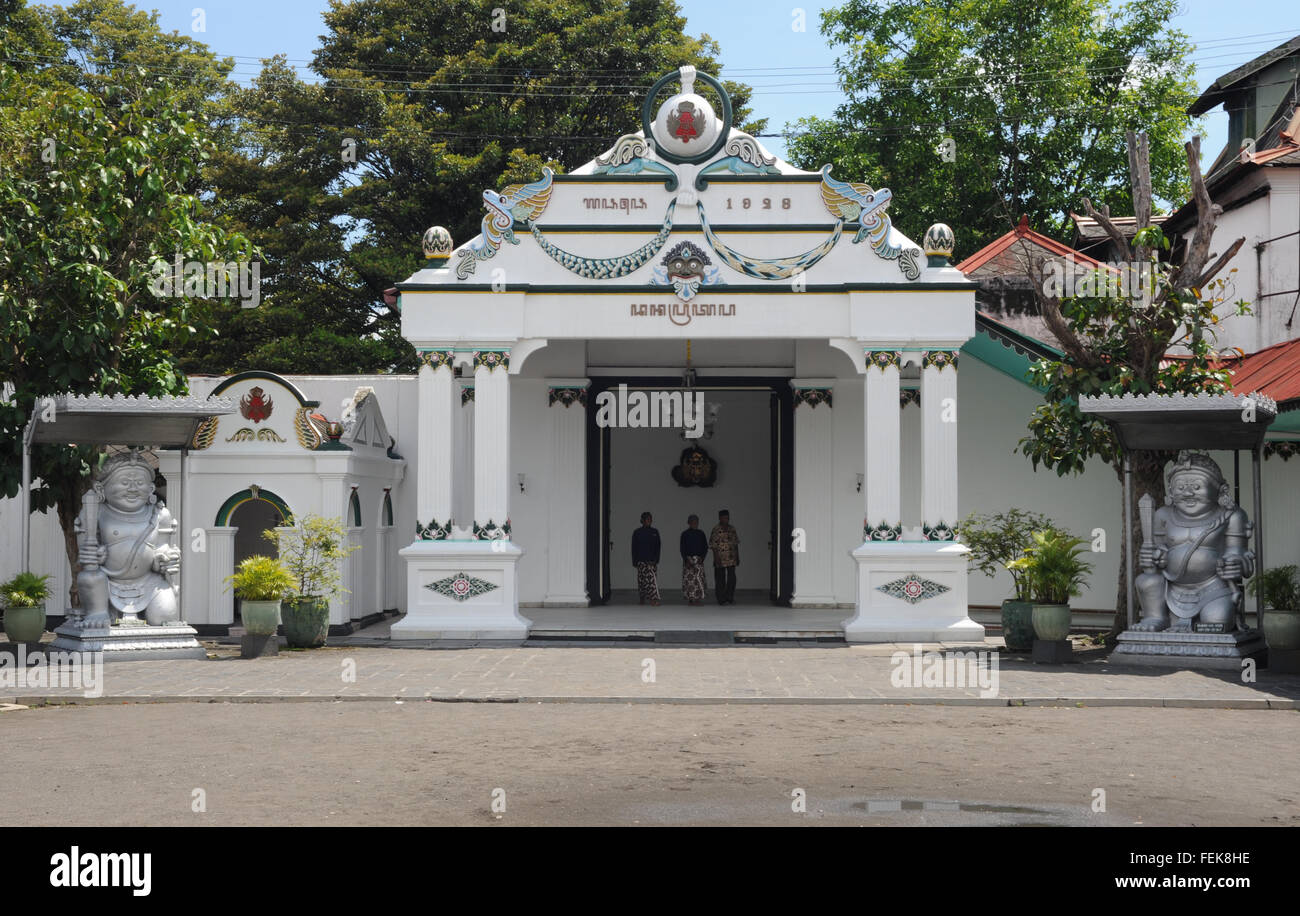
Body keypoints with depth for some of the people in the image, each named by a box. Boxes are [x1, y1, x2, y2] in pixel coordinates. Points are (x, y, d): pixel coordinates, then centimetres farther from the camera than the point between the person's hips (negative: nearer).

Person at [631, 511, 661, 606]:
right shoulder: (637, 533, 3)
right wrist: (635, 561, 0)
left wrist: (656, 559, -3)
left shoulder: (655, 532, 8)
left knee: (652, 578, -10)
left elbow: (657, 547, 7)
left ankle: (653, 599, -16)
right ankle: (641, 599, 17)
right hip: (641, 560, -1)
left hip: (652, 560, 1)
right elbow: (634, 548, 4)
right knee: (642, 580, 4)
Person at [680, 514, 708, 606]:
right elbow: (682, 548, 0)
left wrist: (702, 557, -4)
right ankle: (690, 598, 2)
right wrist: (686, 560, -10)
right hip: (688, 559, -1)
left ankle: (698, 598, -8)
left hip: (699, 559, 1)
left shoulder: (701, 534, 9)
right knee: (689, 579, -4)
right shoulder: (685, 534, 2)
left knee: (699, 577, -8)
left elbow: (705, 547, 10)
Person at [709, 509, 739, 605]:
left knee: (732, 578, -2)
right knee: (720, 580, 4)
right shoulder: (716, 530, -7)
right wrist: (717, 558, -15)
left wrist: (737, 557, 15)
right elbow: (713, 546, -10)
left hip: (731, 559, 5)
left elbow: (736, 544, 17)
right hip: (721, 560, -4)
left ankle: (729, 597, 9)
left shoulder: (732, 529, 11)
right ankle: (722, 599, 11)